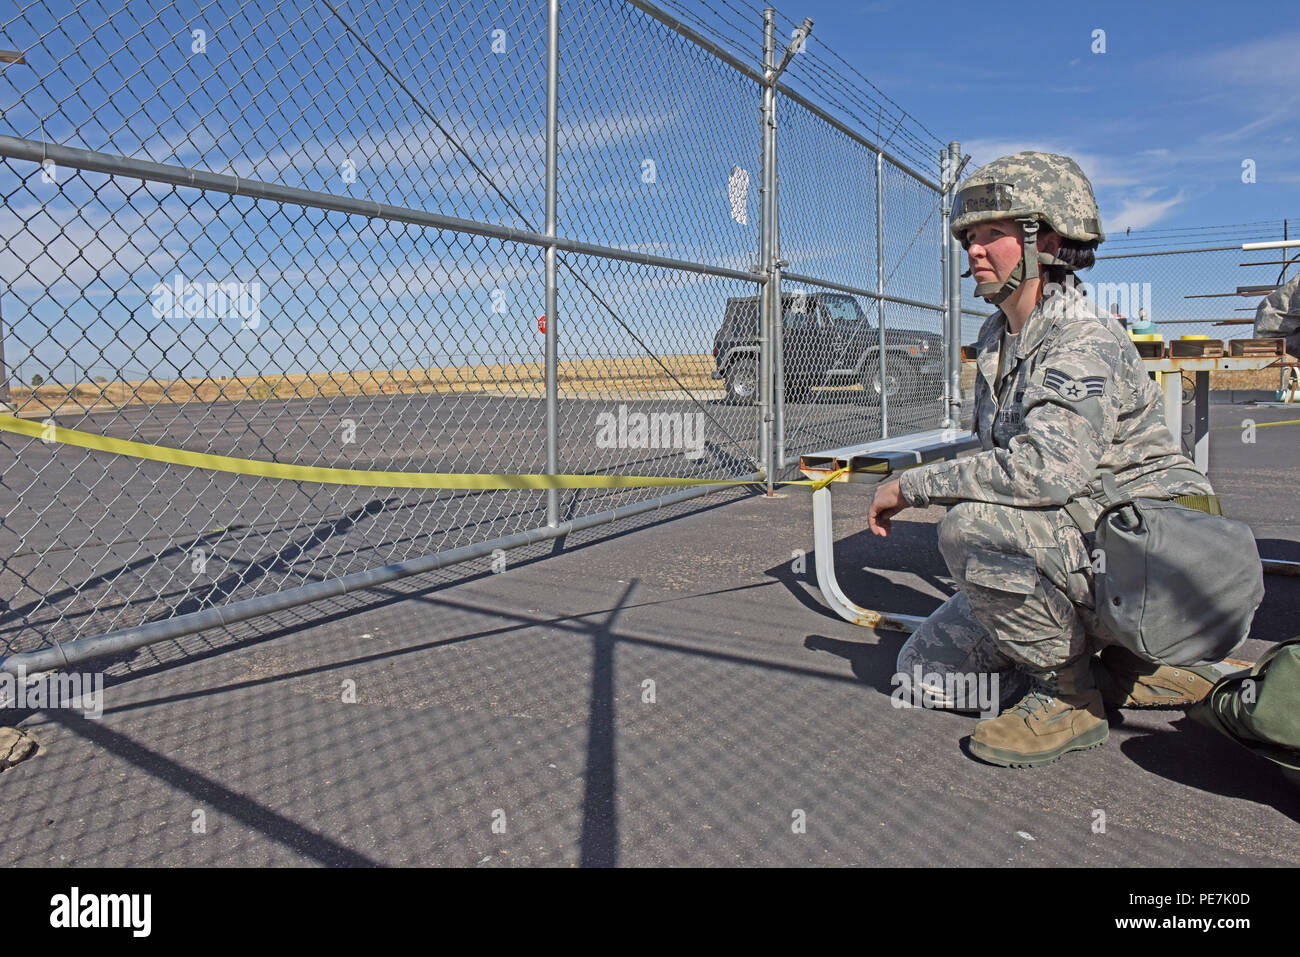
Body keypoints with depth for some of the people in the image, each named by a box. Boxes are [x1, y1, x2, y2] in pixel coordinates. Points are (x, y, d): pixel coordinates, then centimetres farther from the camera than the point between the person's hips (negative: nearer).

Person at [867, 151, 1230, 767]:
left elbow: (1047, 468, -38)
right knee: (926, 669, 6)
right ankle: (1141, 672, 14)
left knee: (971, 527, -34)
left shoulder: (1085, 342, -20)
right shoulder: (996, 340, 9)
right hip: (1064, 556, 10)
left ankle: (1071, 699, -10)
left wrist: (911, 485, -27)